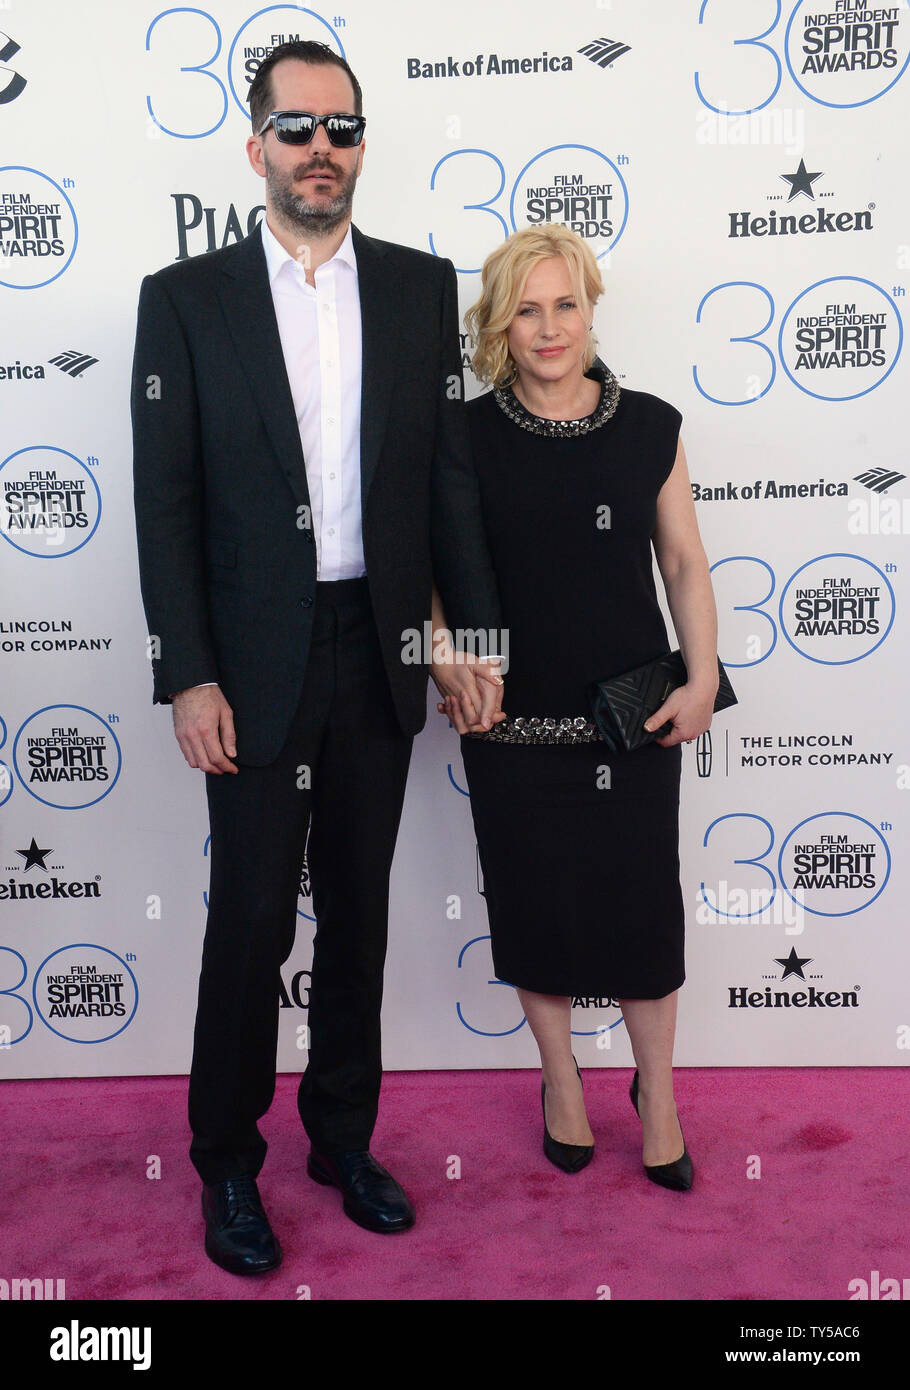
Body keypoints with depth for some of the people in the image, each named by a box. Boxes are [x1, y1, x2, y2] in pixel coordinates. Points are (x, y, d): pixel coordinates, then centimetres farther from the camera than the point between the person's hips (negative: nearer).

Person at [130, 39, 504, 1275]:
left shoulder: (422, 288, 6)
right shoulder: (185, 299, -1)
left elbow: (450, 475, 5)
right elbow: (167, 503, -4)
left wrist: (474, 638, 1)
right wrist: (188, 677, -10)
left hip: (382, 655, 3)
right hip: (256, 663, -2)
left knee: (358, 909, 14)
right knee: (251, 919, 6)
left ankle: (344, 1136, 33)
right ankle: (228, 1164, 26)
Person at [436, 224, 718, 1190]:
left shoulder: (650, 425, 1)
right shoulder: (469, 435, -2)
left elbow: (685, 567, 4)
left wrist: (702, 680, -4)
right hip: (515, 721, 0)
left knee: (642, 903, 8)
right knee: (535, 900, 11)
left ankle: (656, 1091, 32)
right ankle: (560, 1080, 36)